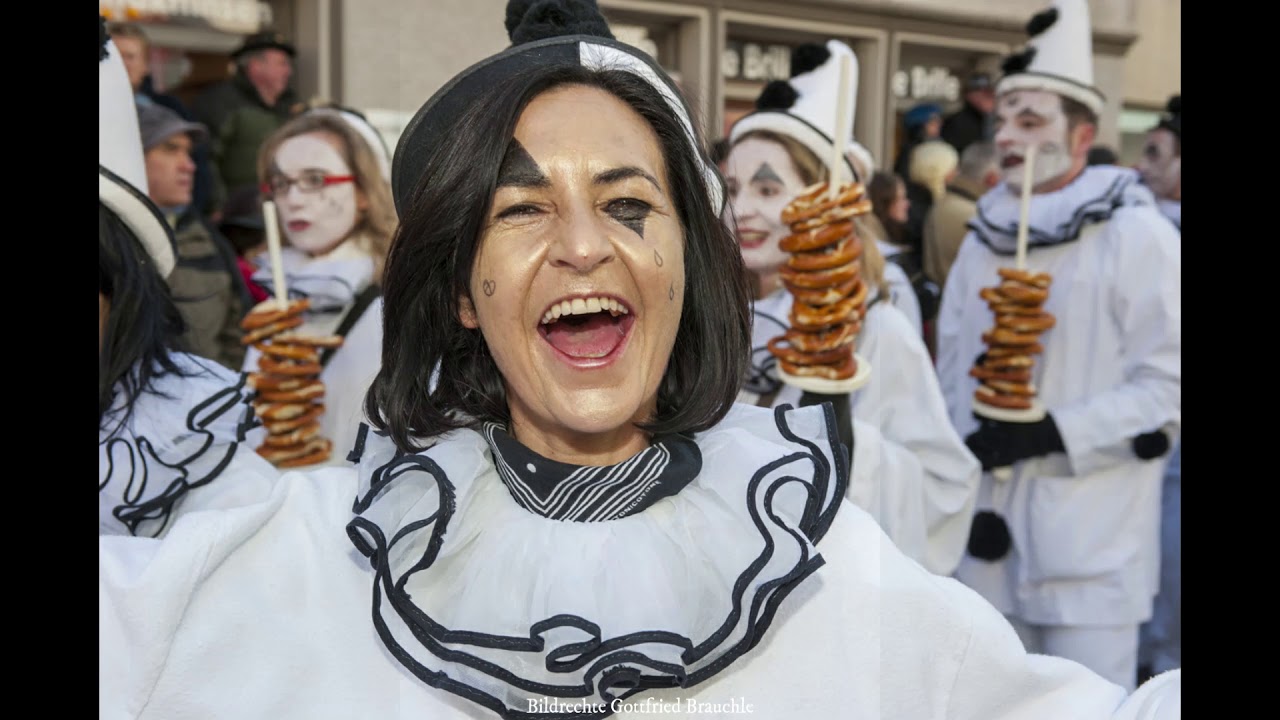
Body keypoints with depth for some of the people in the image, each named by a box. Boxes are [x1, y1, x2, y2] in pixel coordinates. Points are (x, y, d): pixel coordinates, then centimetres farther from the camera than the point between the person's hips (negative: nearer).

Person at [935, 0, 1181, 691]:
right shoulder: (983, 240, 11)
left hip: (1092, 537, -5)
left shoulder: (1136, 235, -6)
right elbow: (953, 376, 9)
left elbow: (1166, 386, -10)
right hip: (991, 530, 5)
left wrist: (1055, 432, -20)